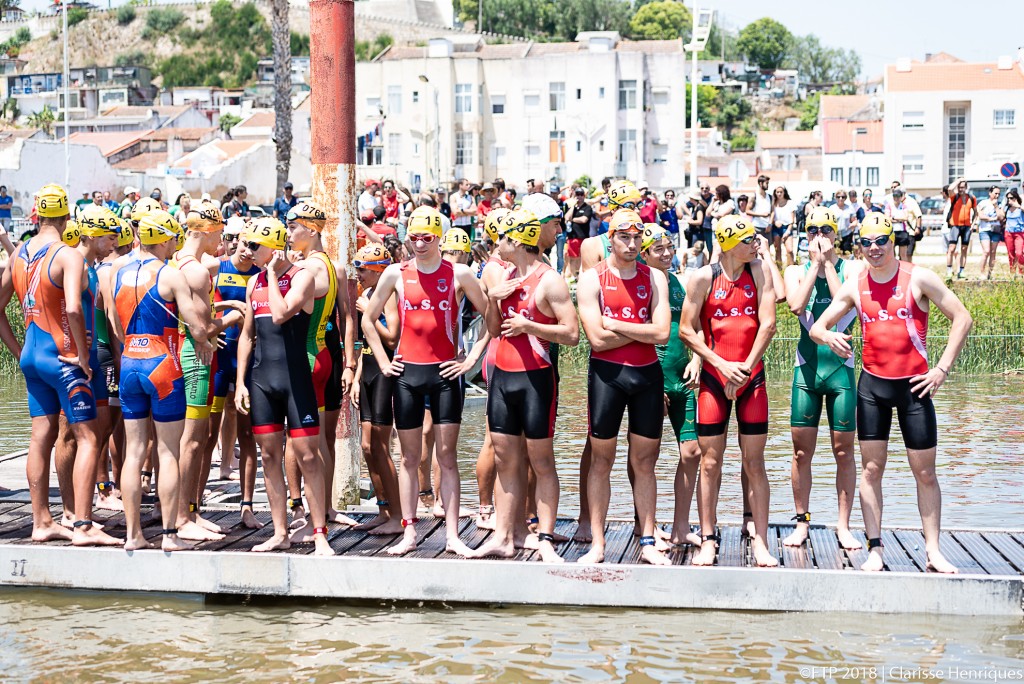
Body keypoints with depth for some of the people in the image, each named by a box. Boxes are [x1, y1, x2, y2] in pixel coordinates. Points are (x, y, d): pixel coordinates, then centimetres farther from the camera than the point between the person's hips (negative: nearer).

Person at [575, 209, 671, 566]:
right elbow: (597, 338, -12)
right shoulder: (592, 279, -1)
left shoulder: (655, 278, 6)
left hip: (647, 374, 2)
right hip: (607, 373, -2)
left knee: (644, 462, 8)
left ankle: (647, 543, 14)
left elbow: (662, 334, -7)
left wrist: (617, 325, -10)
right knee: (601, 461, 2)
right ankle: (597, 544, 8)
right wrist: (642, 329, -7)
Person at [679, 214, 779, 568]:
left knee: (754, 462, 3)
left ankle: (759, 541, 7)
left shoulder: (759, 273, 1)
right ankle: (708, 540, 10)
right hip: (714, 378, -1)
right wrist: (722, 364, -10)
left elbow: (768, 324, -4)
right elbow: (687, 330, -2)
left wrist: (745, 367, -9)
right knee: (710, 462, 2)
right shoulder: (703, 278, -2)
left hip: (751, 377, 1)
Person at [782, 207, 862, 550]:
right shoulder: (795, 272, 7)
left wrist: (828, 263, -10)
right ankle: (802, 522, 15)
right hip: (806, 367, 1)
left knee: (844, 450, 3)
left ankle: (843, 526, 11)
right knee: (801, 451, 4)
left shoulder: (851, 268, 3)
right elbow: (796, 304, -13)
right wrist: (815, 264, -9)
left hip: (840, 367, -1)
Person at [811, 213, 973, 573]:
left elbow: (962, 319, -5)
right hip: (872, 384, 3)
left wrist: (942, 369, -10)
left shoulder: (918, 279, -6)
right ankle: (875, 548, 8)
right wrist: (829, 337, -20)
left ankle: (933, 550, 10)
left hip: (914, 384, -2)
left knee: (925, 472, 2)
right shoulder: (854, 286, 3)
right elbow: (816, 327, 5)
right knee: (871, 468, 2)